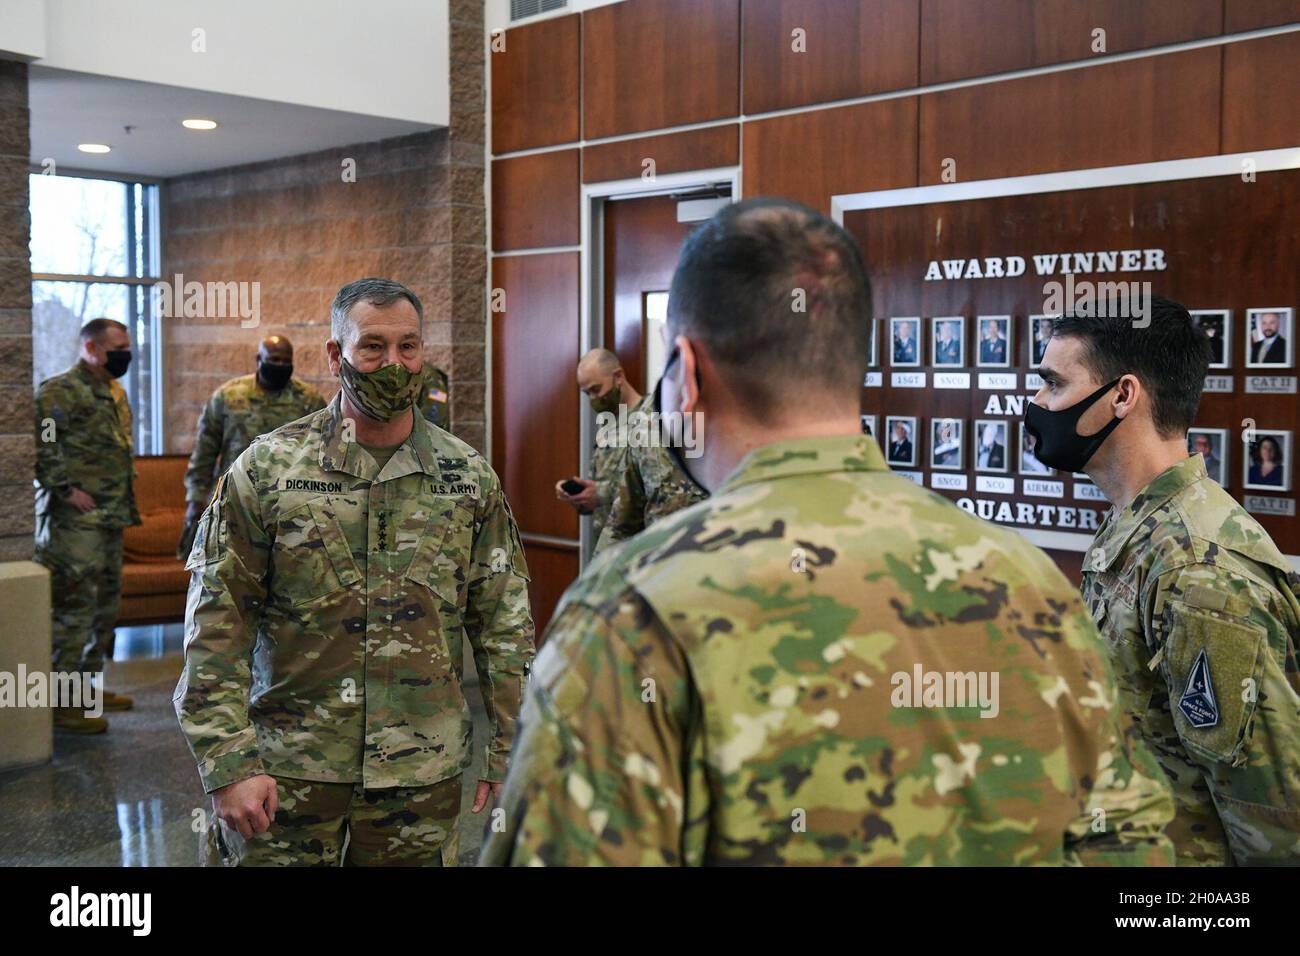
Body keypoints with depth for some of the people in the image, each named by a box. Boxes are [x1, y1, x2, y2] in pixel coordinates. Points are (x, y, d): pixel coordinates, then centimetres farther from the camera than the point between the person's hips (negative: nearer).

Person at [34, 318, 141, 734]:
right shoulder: (59, 391, -12)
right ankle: (61, 703, 1)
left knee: (105, 606, 16)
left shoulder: (116, 393, 16)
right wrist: (66, 488, -20)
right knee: (74, 607, -7)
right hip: (76, 520, -9)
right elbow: (38, 446, -20)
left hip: (112, 518, 9)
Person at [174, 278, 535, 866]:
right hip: (288, 770, -1)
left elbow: (503, 623, 6)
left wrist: (508, 749, 4)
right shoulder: (265, 470, -4)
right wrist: (229, 763, -11)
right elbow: (216, 628, -5)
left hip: (423, 772, 2)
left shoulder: (470, 479, 2)